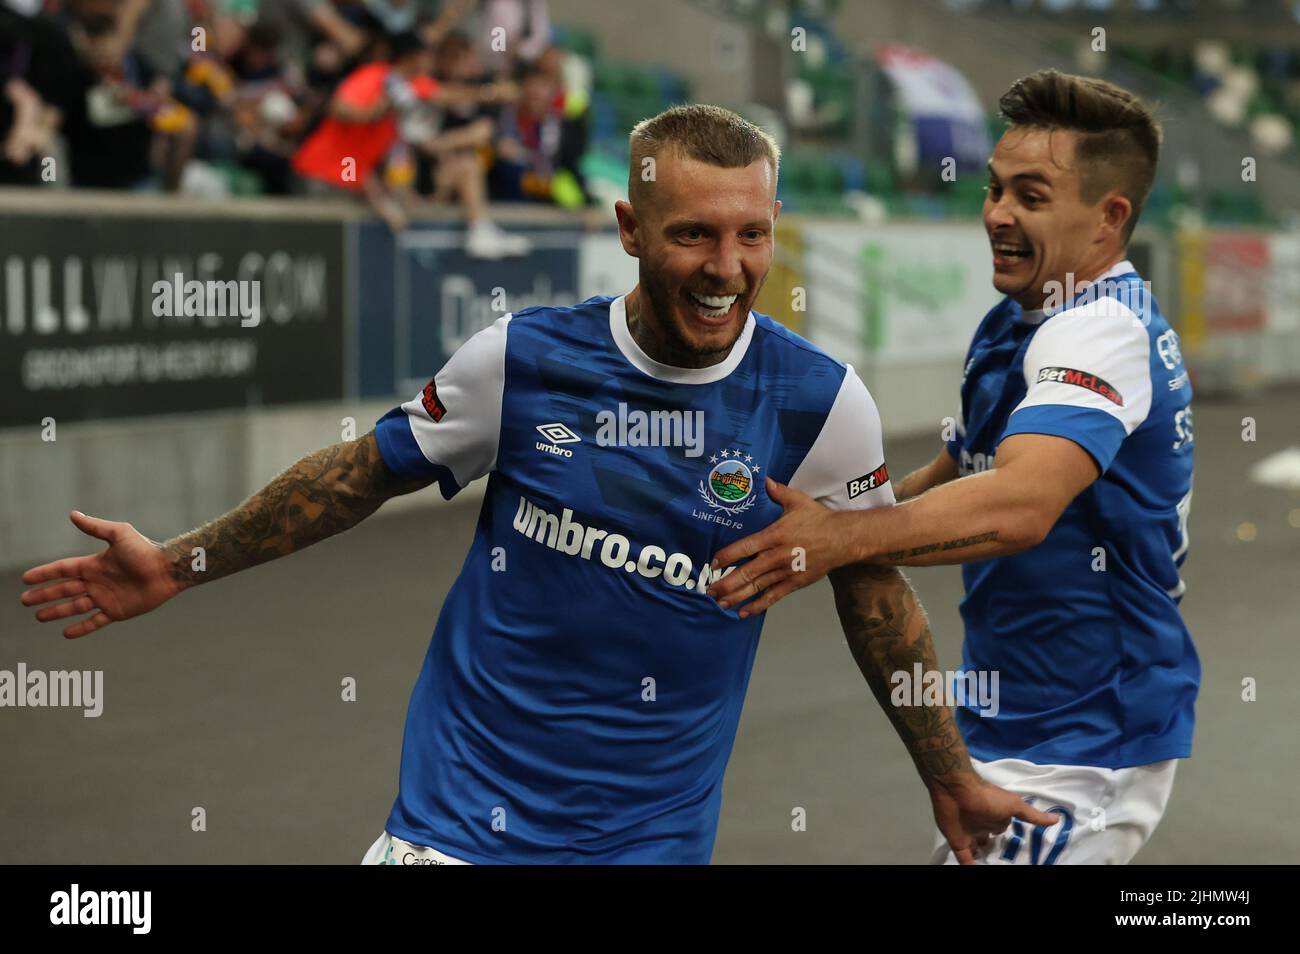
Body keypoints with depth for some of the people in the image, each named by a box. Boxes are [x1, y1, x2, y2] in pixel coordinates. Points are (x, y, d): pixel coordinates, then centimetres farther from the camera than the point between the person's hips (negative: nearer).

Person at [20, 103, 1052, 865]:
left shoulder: (820, 402, -8)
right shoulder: (521, 356, -7)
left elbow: (874, 592, 5)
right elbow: (369, 470, 7)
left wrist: (952, 780, 10)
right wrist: (180, 563, 10)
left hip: (652, 829, 0)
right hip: (459, 811, 0)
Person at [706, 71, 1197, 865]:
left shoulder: (1104, 329, -22)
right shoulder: (1015, 322, 11)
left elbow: (1022, 503, -38)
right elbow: (965, 465, 23)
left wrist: (844, 538, -45)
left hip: (1079, 755, -10)